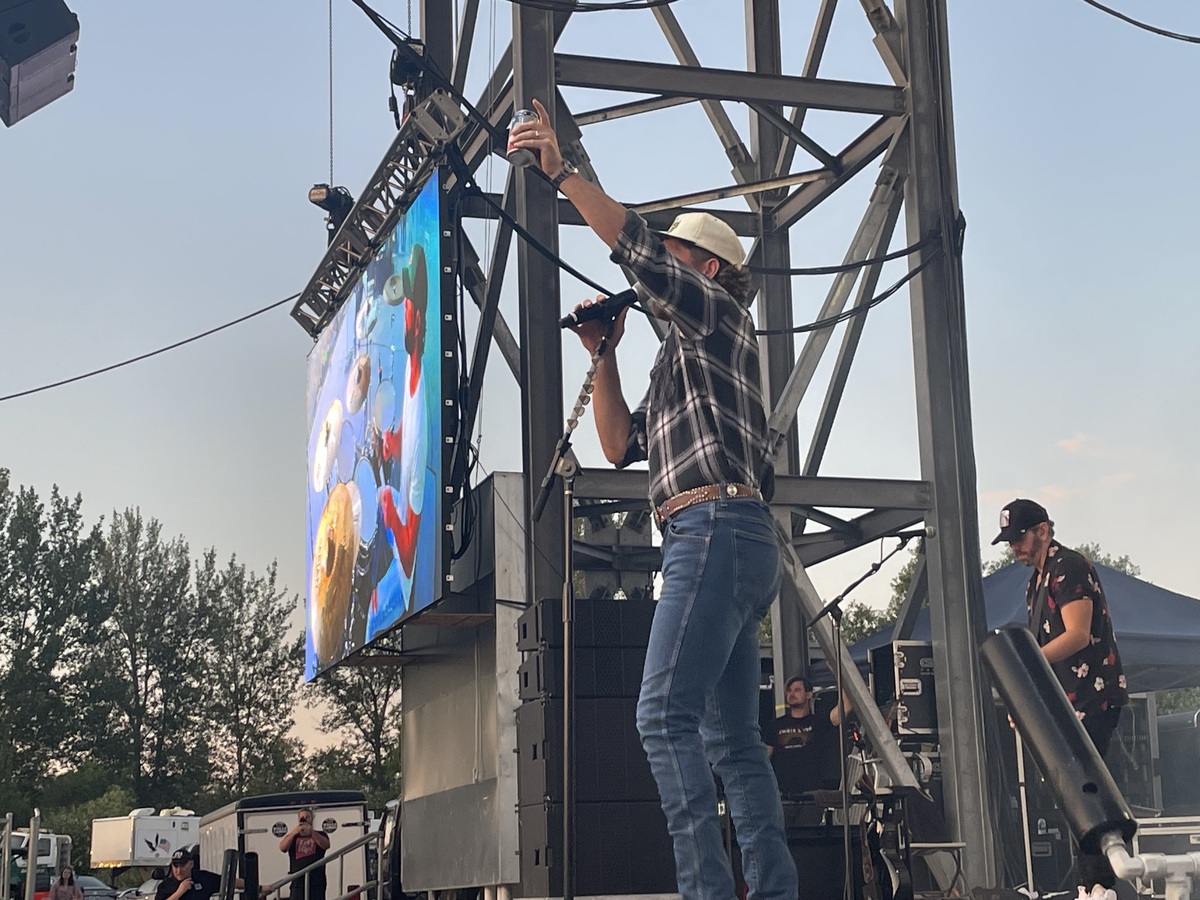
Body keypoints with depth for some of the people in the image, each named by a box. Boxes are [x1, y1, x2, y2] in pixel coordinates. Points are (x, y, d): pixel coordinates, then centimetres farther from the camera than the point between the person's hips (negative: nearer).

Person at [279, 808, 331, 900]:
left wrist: (311, 831, -22)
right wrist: (294, 832, -18)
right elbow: (282, 847, -2)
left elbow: (326, 845, -8)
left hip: (316, 881, 0)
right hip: (298, 881, 0)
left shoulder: (320, 834, 15)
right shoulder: (292, 836, 18)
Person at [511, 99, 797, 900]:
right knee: (733, 738, 5)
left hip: (719, 527, -10)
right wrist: (604, 356, 21)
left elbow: (636, 245, -10)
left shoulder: (718, 313, 6)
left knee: (666, 715, -19)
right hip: (727, 542, 10)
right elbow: (622, 445, 27)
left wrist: (561, 171, -8)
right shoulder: (681, 360, 31)